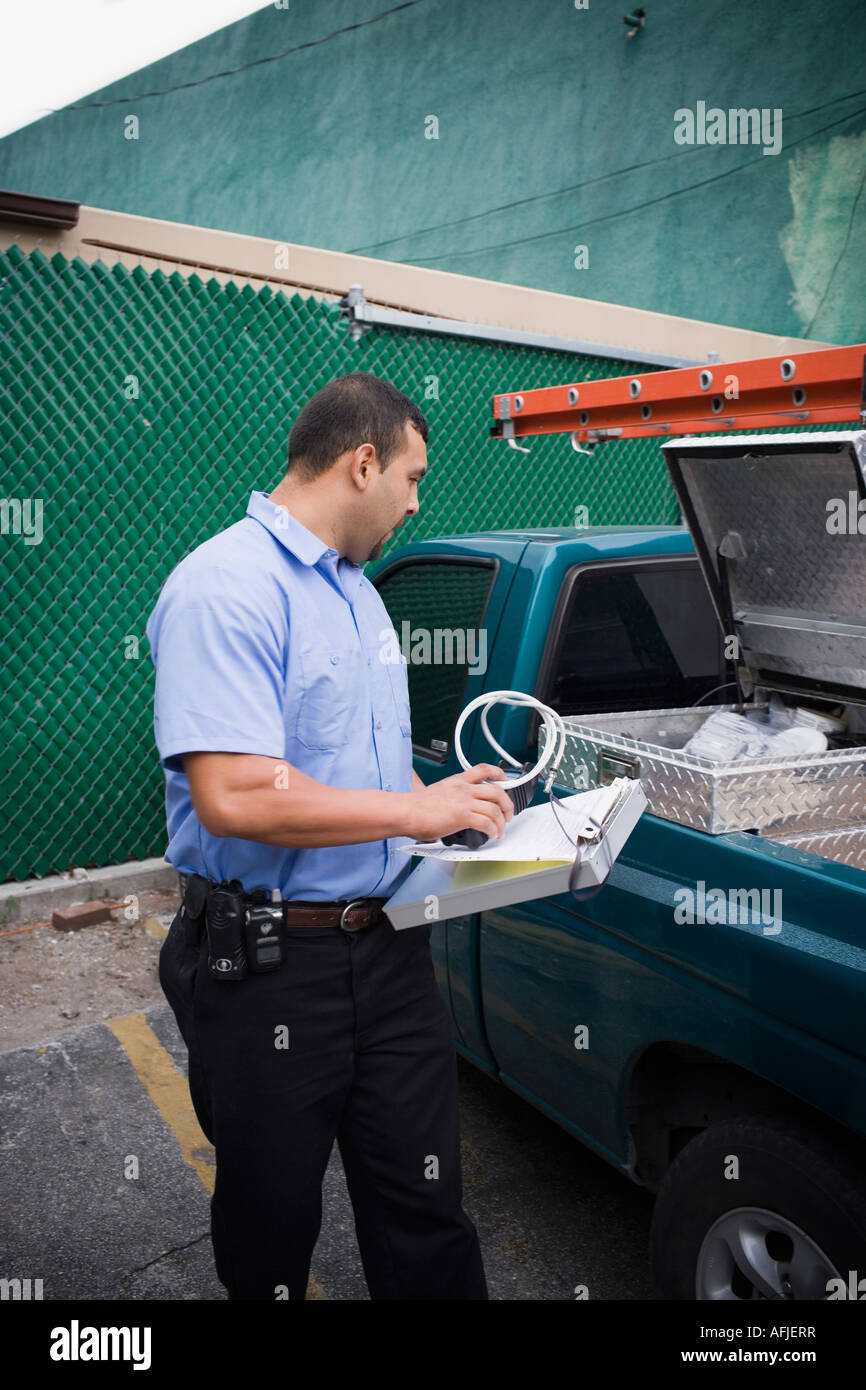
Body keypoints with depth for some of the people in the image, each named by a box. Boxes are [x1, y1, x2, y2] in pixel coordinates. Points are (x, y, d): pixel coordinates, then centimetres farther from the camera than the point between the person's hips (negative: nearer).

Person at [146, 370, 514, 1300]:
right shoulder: (224, 588, -19)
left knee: (426, 1211, 16)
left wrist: (458, 805, 6)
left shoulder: (356, 588, 12)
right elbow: (234, 797, -29)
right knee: (273, 1225, 16)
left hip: (386, 947, 8)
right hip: (266, 970, -7)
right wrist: (420, 810, -20)